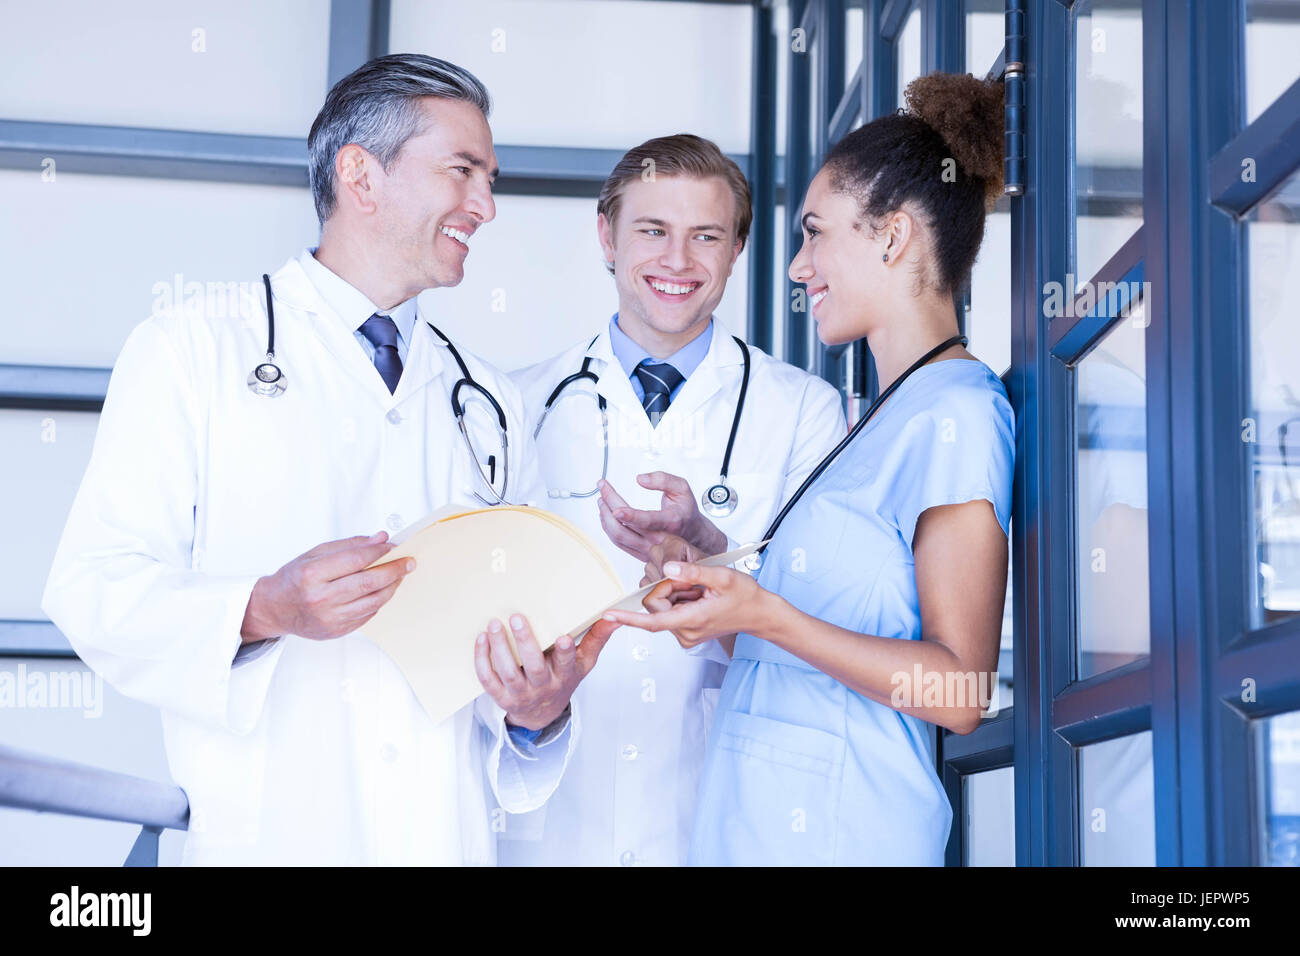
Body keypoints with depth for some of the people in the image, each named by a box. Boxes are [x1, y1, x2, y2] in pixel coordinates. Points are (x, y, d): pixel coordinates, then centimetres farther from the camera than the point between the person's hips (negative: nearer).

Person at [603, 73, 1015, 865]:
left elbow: (960, 689, -17)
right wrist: (725, 598, 6)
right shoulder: (888, 413, 15)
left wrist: (766, 616, -23)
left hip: (832, 830, -8)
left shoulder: (957, 412, -12)